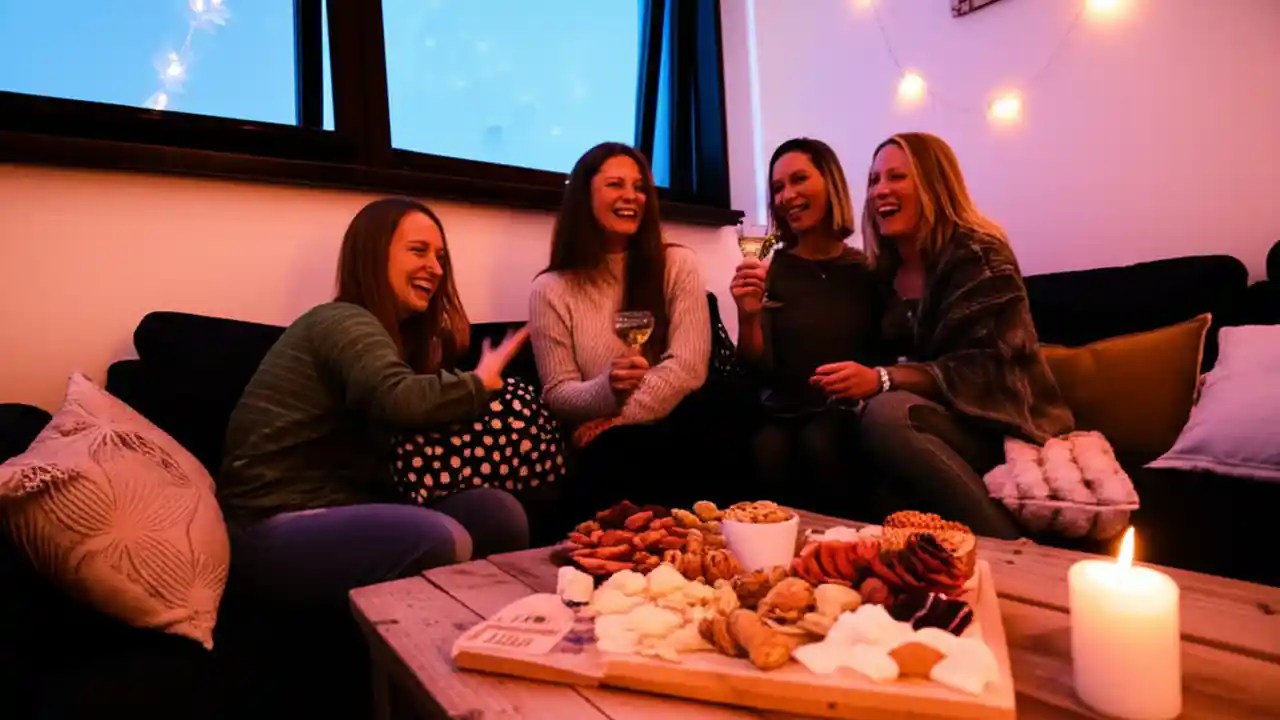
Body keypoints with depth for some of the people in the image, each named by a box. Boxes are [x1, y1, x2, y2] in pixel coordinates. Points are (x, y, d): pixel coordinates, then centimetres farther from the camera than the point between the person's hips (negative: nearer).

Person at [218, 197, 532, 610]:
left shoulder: (403, 334, 18)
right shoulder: (344, 322, -12)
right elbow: (402, 400, -32)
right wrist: (480, 383, -16)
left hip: (340, 508, 8)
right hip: (276, 528, -8)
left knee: (498, 511, -12)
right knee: (444, 541, -31)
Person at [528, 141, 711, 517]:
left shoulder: (678, 264, 4)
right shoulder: (551, 289, 3)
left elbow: (688, 365, -8)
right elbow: (557, 394, -1)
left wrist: (615, 421, -15)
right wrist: (607, 390, -23)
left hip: (670, 428, 1)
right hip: (600, 446, 0)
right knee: (607, 454, -33)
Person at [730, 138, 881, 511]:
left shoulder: (867, 269, 4)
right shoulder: (767, 269, 3)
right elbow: (757, 368, -4)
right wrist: (748, 315, -21)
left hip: (847, 412, 1)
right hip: (784, 413, 0)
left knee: (819, 444, -32)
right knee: (768, 453, -32)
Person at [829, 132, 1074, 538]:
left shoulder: (978, 255, -9)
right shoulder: (886, 270, 11)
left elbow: (986, 368, -19)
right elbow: (889, 354, 12)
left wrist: (882, 380, -30)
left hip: (1002, 427, -4)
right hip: (942, 418, 4)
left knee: (885, 414, -35)